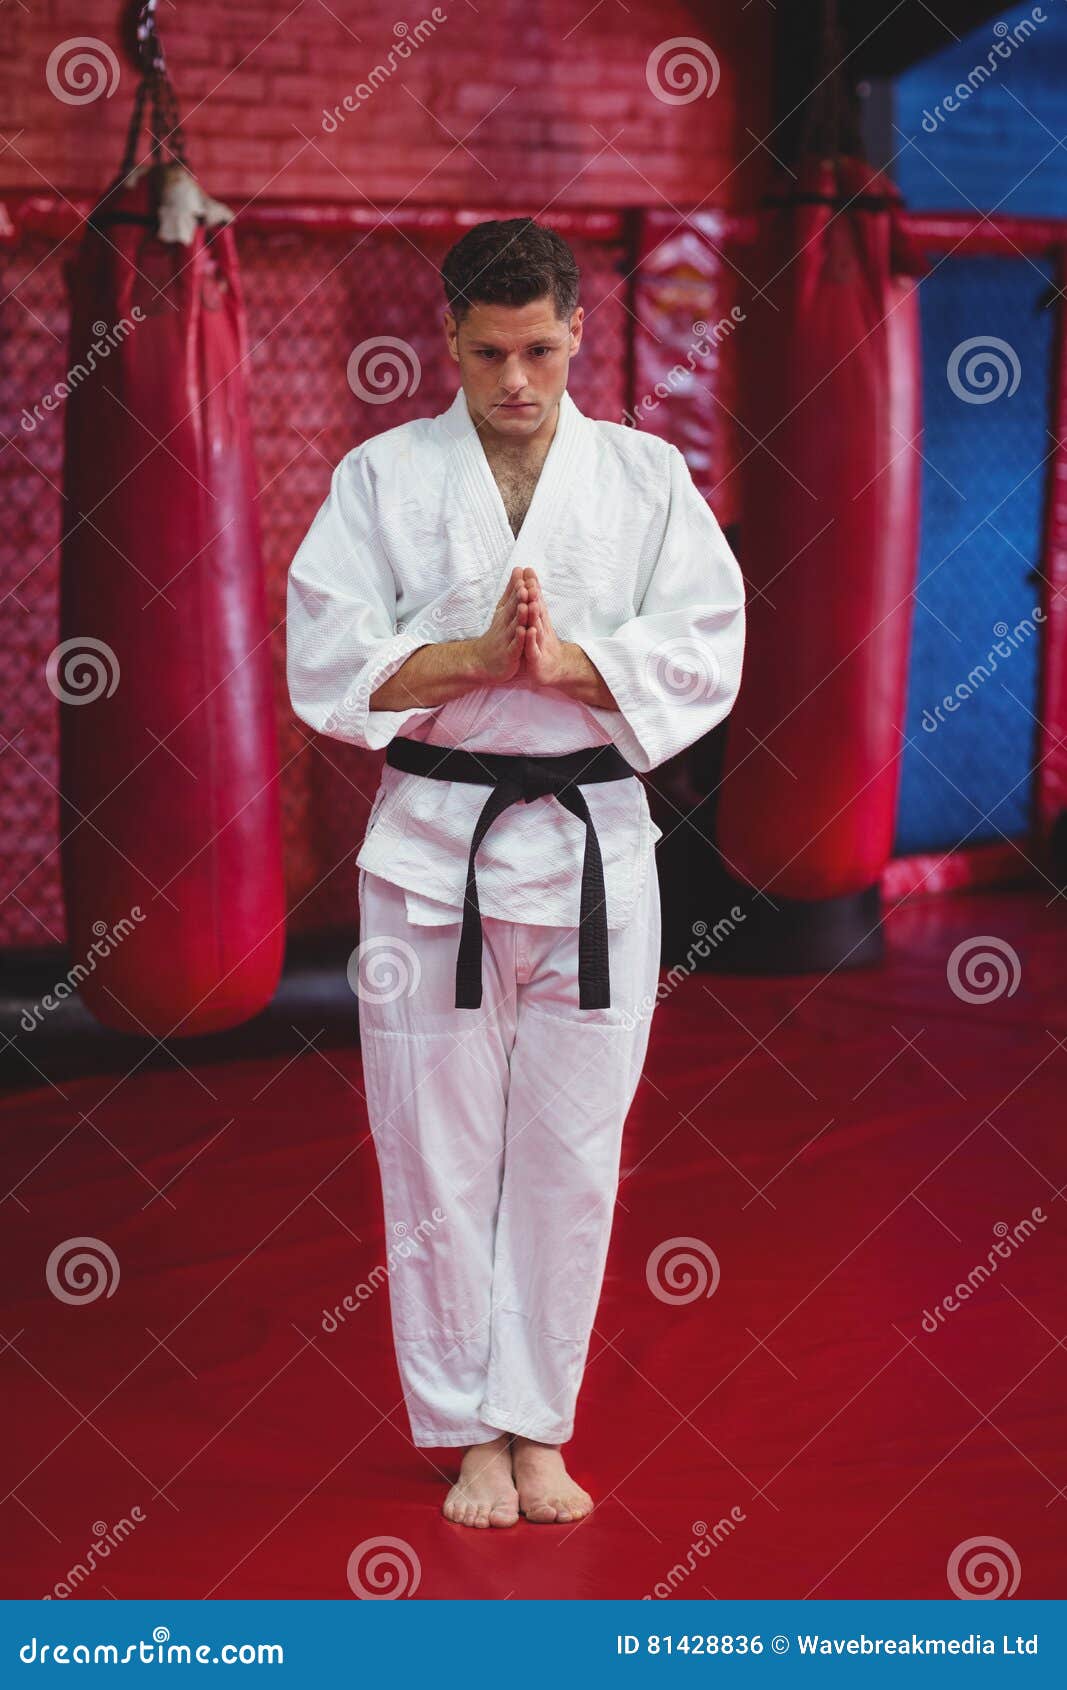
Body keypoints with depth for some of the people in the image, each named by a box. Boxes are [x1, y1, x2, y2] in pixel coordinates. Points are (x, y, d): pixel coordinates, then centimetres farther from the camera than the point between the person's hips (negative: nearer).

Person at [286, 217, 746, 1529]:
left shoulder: (647, 477, 3)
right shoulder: (383, 477, 1)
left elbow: (703, 657, -3)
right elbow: (326, 662, -5)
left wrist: (569, 662, -18)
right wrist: (478, 657, -18)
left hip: (592, 842, 1)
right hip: (431, 843, -1)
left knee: (571, 1152, 6)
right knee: (437, 1151, 3)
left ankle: (539, 1427, 20)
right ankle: (470, 1432, 17)